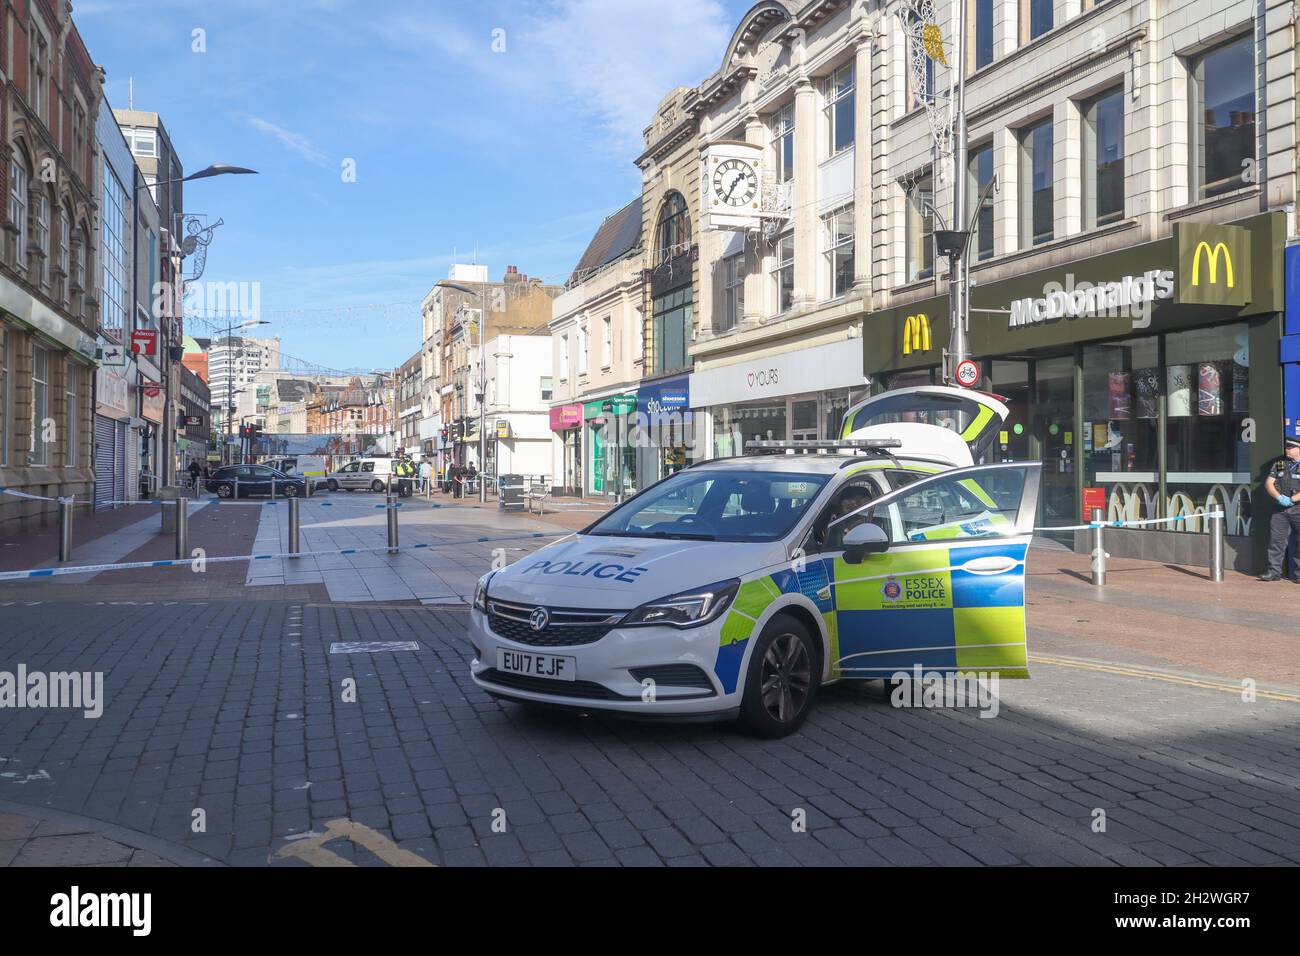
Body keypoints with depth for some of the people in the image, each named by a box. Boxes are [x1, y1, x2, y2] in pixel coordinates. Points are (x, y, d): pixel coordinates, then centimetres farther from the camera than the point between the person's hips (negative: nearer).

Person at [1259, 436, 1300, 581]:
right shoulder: (1279, 464, 13)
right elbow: (1268, 483, 9)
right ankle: (1274, 571, 9)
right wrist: (1279, 497, -7)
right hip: (1280, 509, 4)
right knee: (1276, 540, 3)